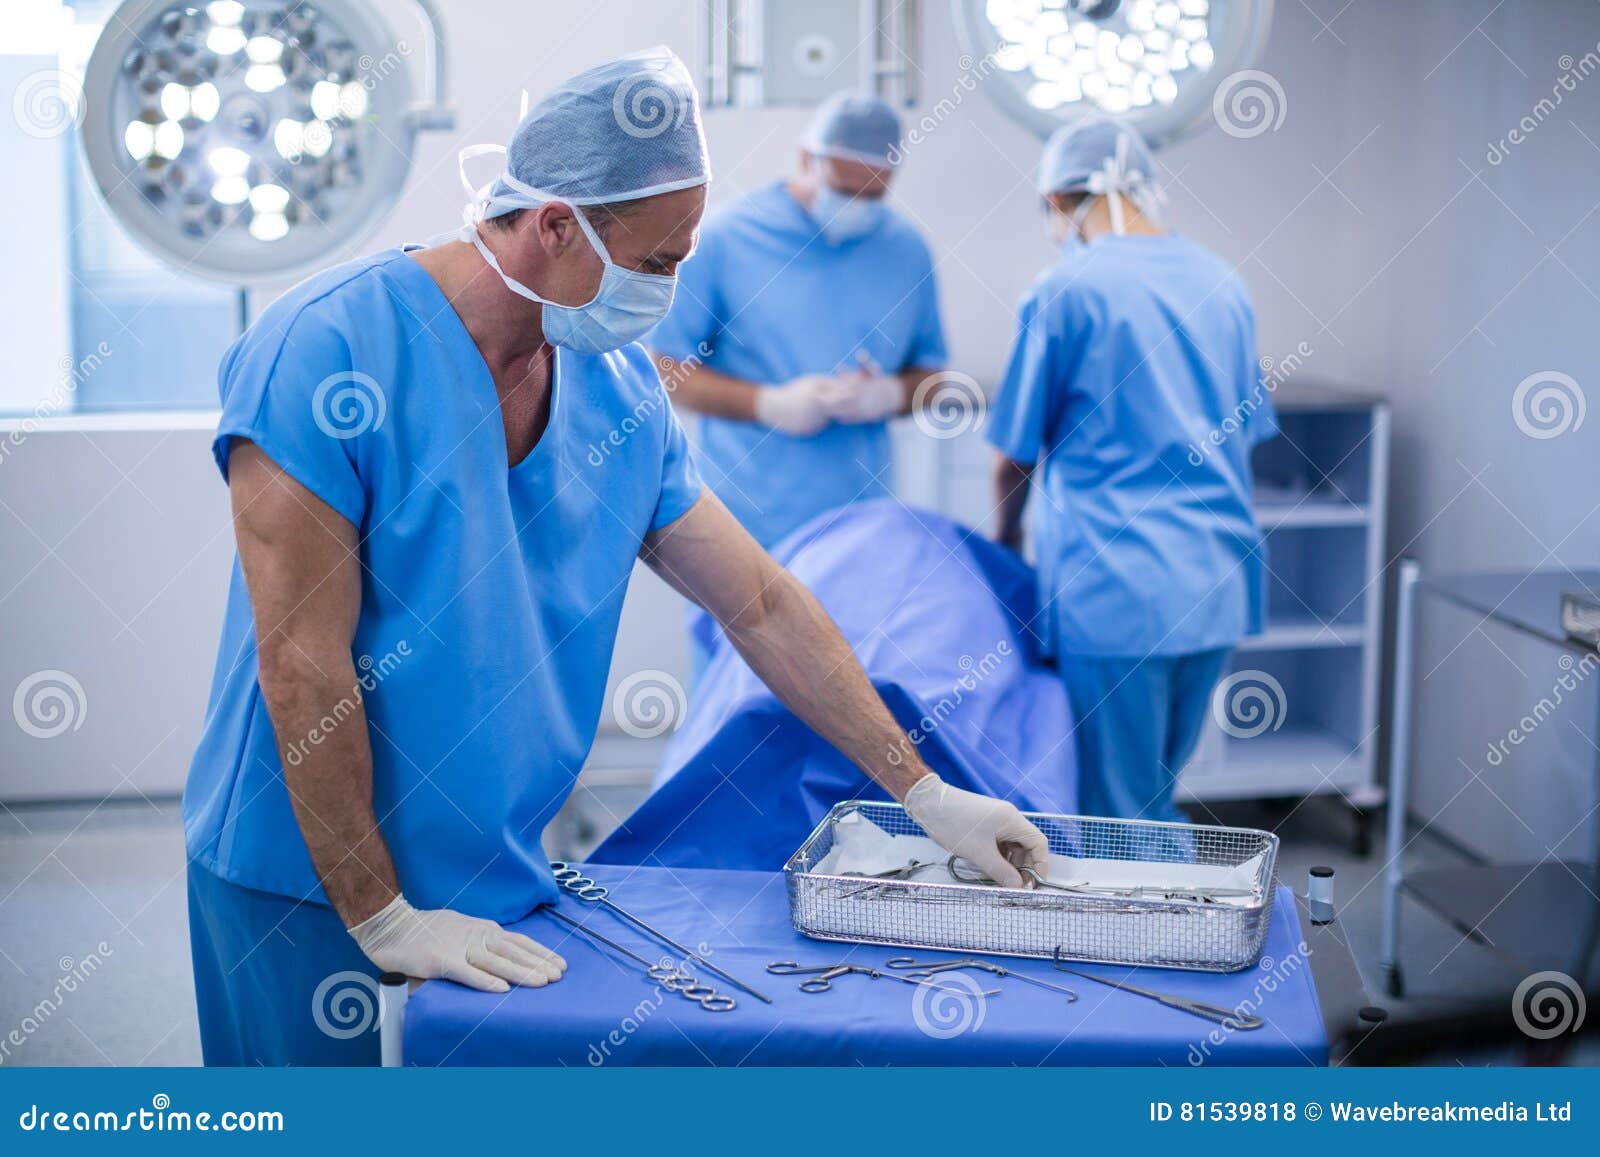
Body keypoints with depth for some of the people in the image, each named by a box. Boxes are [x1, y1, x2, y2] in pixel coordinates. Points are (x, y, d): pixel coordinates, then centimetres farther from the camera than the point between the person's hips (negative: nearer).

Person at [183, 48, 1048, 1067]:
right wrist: (383, 920, -18)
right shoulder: (327, 349, -18)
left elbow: (766, 609, 6)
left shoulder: (622, 391, 0)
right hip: (309, 894, -5)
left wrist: (927, 793, 5)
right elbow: (301, 666, -20)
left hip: (498, 886, 5)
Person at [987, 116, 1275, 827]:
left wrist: (1006, 542, 19)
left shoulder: (1066, 292, -7)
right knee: (1157, 802, 19)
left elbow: (1015, 455, 1)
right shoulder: (1225, 287, 11)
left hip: (1115, 592, -6)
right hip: (1220, 586, 7)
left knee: (1114, 821, 3)